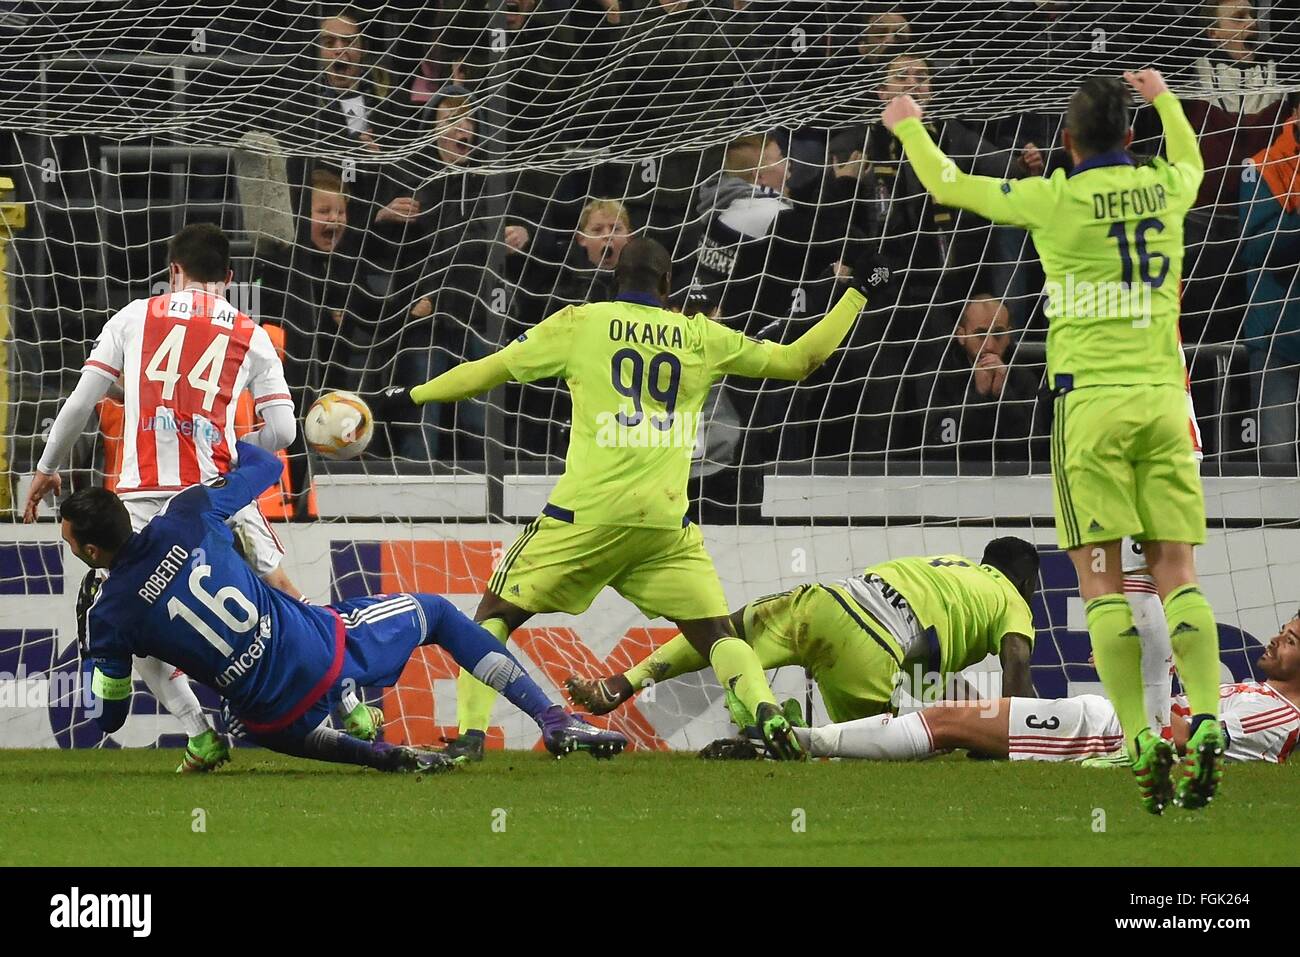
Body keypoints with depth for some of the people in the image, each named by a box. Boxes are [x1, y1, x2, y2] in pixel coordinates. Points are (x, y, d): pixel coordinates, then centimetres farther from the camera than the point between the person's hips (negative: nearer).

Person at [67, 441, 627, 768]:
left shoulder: (108, 616, -9)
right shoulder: (187, 517, -6)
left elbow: (110, 716, 3)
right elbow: (266, 465, 13)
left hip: (279, 720, -1)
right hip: (326, 650, 1)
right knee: (435, 612, 27)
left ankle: (388, 757, 11)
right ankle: (556, 722, 14)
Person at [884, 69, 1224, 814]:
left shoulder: (1058, 201, -4)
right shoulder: (1163, 189, 7)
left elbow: (948, 184, 9)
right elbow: (1190, 161, 34)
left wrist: (909, 126, 28)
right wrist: (1163, 97, 52)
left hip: (1092, 400, -3)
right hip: (1162, 397, 4)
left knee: (1103, 581, -4)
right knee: (1177, 573, 1)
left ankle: (1142, 739, -15)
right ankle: (1206, 723, -17)